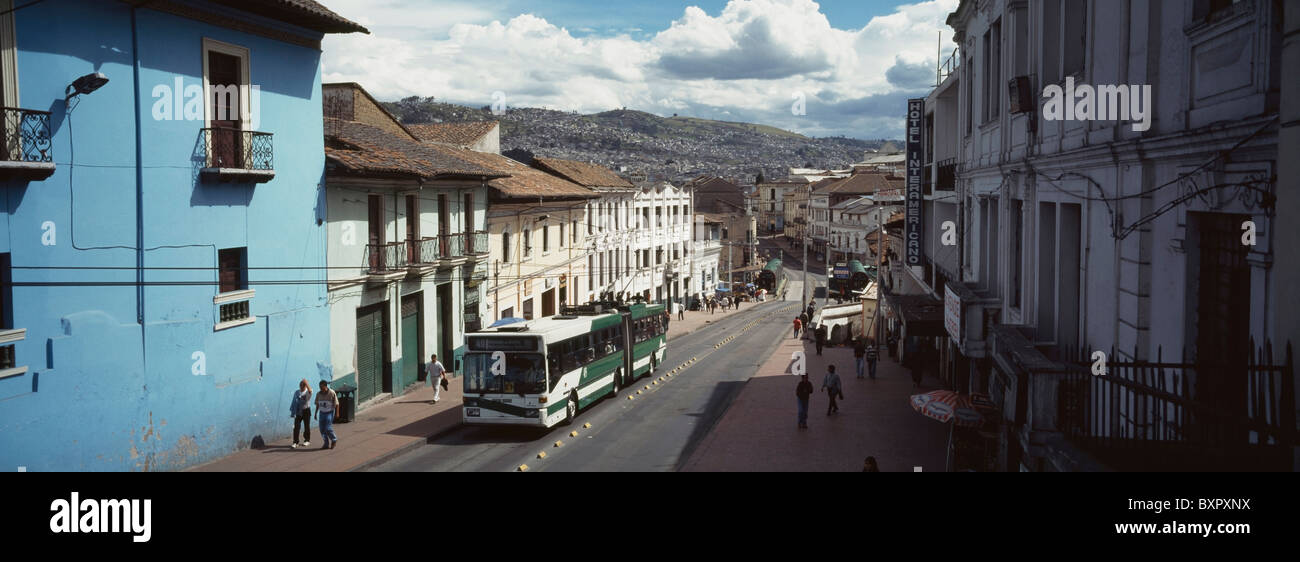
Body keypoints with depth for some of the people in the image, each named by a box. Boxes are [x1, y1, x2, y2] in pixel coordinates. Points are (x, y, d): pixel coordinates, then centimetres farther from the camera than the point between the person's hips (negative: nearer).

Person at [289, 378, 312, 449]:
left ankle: (307, 441, 24)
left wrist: (306, 383, -39)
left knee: (307, 426, 8)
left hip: (306, 410, -3)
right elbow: (294, 402, 11)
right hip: (298, 411, 3)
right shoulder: (296, 392, 6)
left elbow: (310, 391, -33)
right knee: (296, 426, -4)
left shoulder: (308, 392, -6)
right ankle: (295, 443, -1)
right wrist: (292, 411, 8)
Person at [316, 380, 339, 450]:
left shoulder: (332, 393, -13)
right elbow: (317, 404, 13)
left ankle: (334, 440, 11)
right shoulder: (318, 394, 1)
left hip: (329, 413, -5)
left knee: (328, 428, -12)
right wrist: (316, 413, 11)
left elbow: (336, 404, -9)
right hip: (322, 413, 5)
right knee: (322, 429, 2)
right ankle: (326, 444, 14)